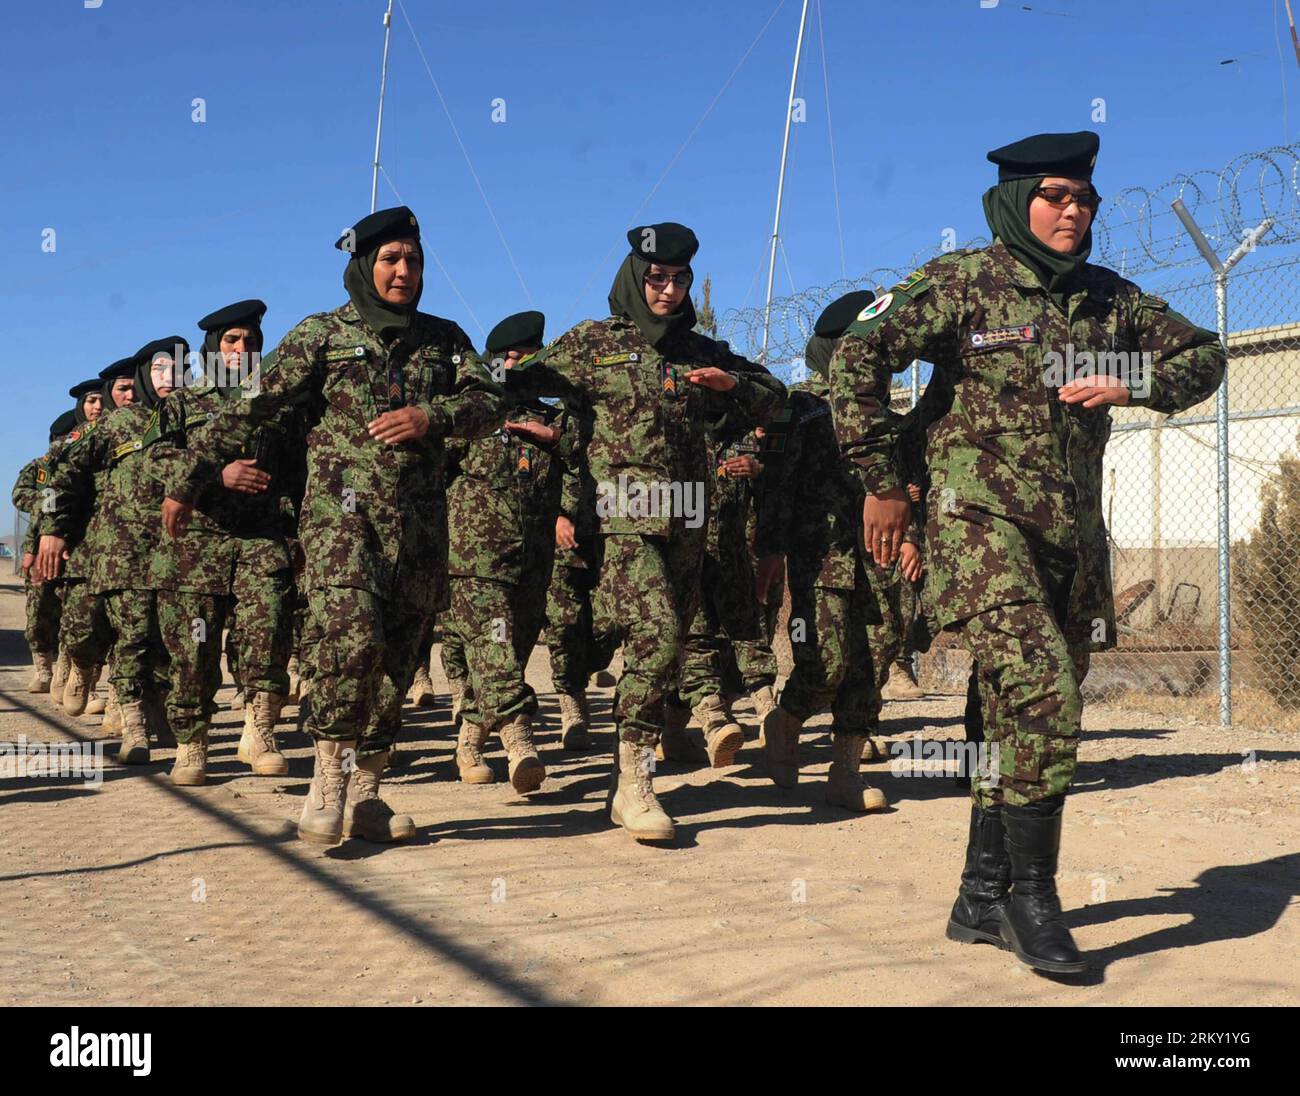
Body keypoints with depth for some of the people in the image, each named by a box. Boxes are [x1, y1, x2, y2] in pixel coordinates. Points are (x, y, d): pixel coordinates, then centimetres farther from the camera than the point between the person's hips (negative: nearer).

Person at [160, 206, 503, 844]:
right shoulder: (323, 334, 6)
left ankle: (364, 791, 12)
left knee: (396, 655, 4)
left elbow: (489, 403, 8)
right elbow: (247, 410, 3)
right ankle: (329, 781, -10)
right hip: (341, 509, -4)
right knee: (349, 635, -23)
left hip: (418, 521, 4)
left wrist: (431, 416, -12)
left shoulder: (443, 338, 16)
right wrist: (187, 480, -1)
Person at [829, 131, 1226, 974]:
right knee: (1042, 693, -20)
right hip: (983, 519, -6)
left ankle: (983, 899, 21)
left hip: (1073, 533, 6)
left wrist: (1133, 385, -2)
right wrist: (882, 482, -10)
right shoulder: (964, 283, -3)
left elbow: (1205, 354, 19)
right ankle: (1032, 894, -5)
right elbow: (859, 355, -10)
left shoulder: (1109, 298, 12)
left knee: (1024, 715, 9)